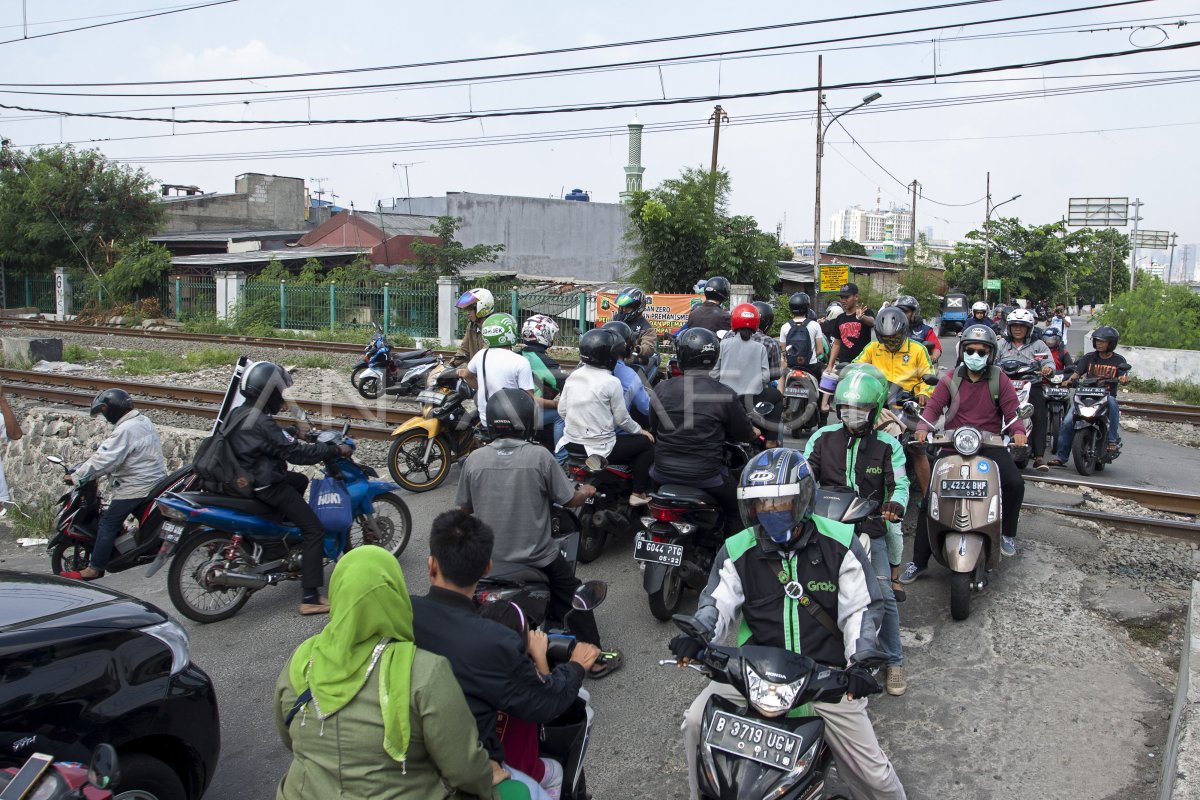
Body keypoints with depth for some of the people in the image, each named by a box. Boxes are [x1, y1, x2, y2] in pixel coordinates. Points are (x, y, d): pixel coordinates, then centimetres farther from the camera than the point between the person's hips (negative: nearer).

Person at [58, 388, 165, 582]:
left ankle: (93, 569, -4)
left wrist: (75, 476, -13)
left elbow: (104, 460, -21)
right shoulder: (143, 421, 12)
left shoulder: (125, 430, -19)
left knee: (107, 524, -5)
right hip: (153, 480, 10)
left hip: (136, 486, -10)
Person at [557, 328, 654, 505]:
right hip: (599, 447, -7)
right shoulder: (611, 382, -15)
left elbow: (562, 410, 6)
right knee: (647, 443, 11)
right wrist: (639, 430, 9)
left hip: (571, 443, 7)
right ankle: (638, 494, 10)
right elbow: (622, 419, -8)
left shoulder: (573, 376, 2)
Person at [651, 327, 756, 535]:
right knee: (736, 509, 23)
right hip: (706, 476, -3)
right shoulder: (725, 395, -14)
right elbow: (746, 435, -3)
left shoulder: (661, 389, -6)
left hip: (664, 472, 3)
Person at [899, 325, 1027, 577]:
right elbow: (934, 405, -2)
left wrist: (1018, 431, -20)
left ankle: (1007, 532, 3)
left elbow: (1011, 410, 0)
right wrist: (923, 428, -20)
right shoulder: (951, 379, 6)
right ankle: (918, 560, 0)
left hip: (990, 444, 0)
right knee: (930, 499, -9)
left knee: (1015, 483, -27)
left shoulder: (1000, 380, 5)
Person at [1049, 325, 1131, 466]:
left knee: (1112, 402, -39)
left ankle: (1112, 440, -32)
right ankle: (1060, 456, -15)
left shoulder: (1118, 360, 9)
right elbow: (1077, 371, 2)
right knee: (1067, 422, -18)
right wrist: (1069, 380, -21)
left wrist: (1124, 379, -29)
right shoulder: (1089, 358, 13)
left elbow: (1123, 377, -4)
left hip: (1107, 395, -1)